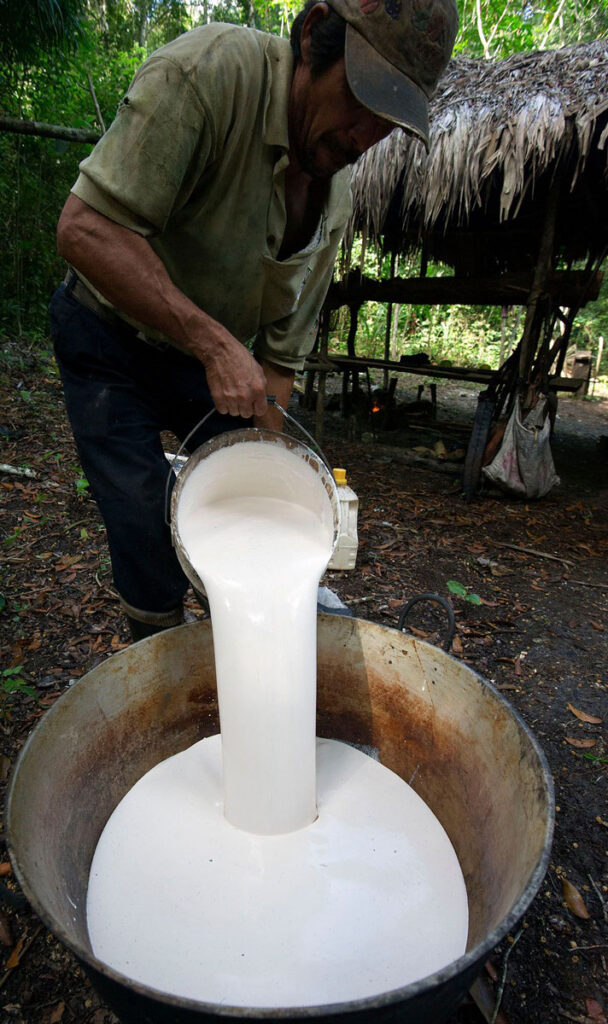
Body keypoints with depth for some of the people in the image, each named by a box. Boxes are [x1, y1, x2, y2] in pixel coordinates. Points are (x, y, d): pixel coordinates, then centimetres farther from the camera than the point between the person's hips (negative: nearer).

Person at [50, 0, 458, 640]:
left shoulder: (334, 199, -6)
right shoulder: (212, 70, -24)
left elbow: (281, 354, -4)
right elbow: (85, 228, -31)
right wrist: (215, 345, -35)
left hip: (215, 356, 5)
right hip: (109, 341, -5)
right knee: (151, 543, -8)